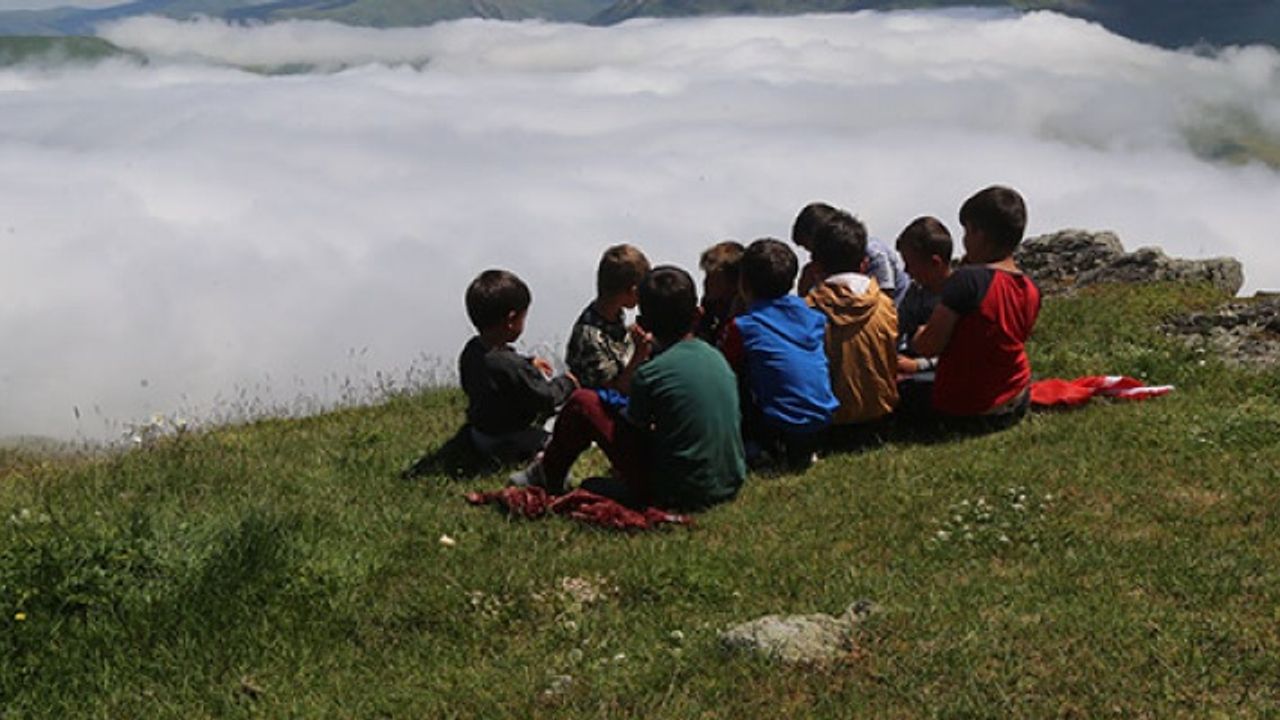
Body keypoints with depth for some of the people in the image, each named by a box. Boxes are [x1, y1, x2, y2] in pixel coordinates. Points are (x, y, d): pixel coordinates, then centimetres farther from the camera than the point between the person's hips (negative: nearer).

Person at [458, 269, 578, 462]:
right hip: (510, 445, -8)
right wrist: (566, 382, -4)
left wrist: (529, 363, 16)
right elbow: (546, 398, -23)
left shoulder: (471, 350, -11)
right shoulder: (513, 367, -37)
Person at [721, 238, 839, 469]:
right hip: (823, 419, 5)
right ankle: (802, 449, 19)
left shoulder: (742, 328, -8)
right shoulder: (812, 317, 6)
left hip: (781, 422, -5)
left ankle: (763, 446, 9)